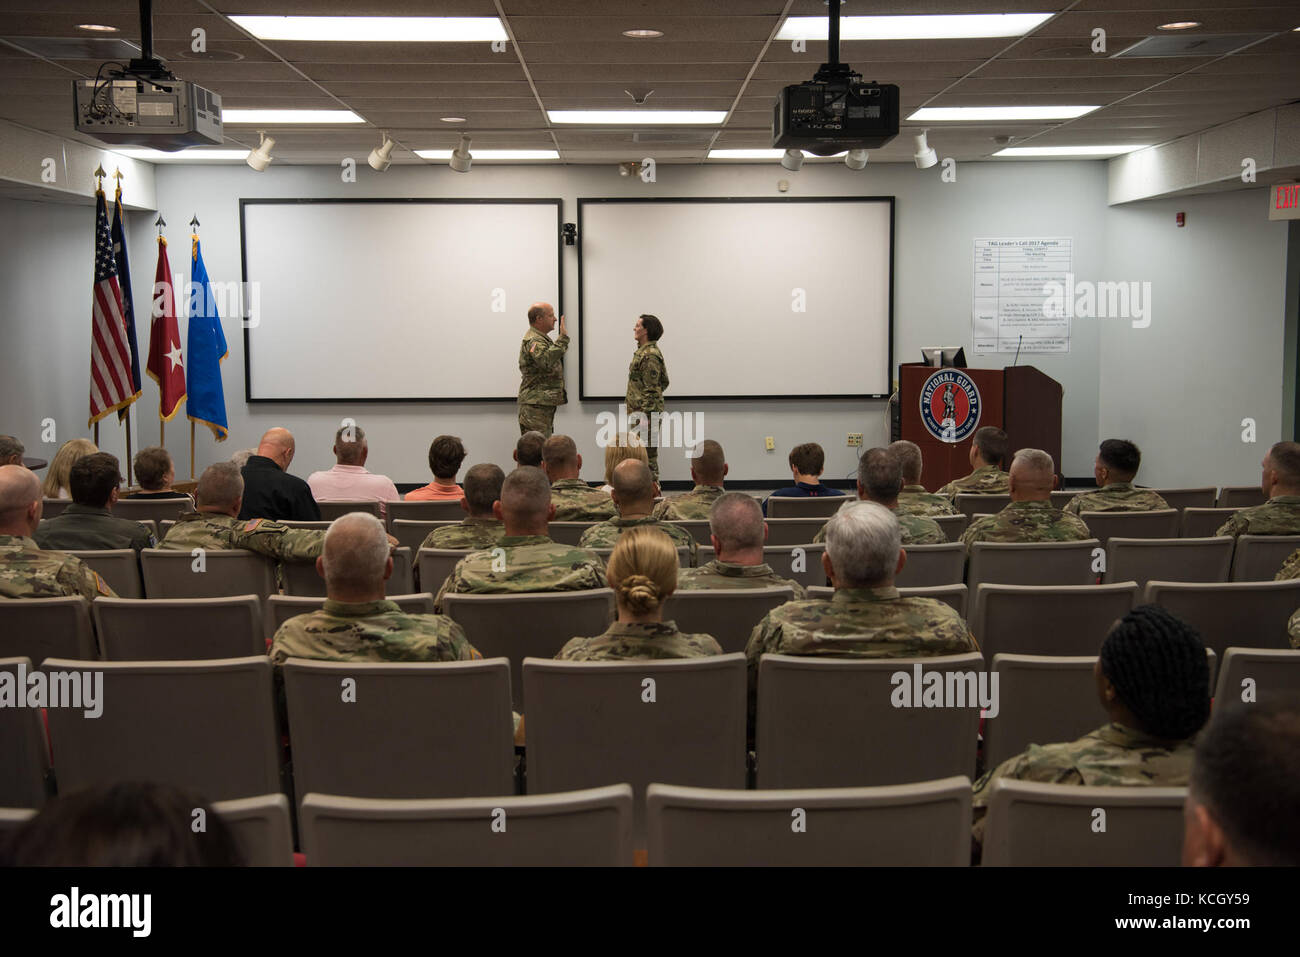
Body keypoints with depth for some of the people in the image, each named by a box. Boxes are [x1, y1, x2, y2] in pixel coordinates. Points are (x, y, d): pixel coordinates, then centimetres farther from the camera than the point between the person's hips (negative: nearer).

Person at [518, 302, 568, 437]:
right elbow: (546, 361, -34)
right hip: (535, 405, -11)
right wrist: (563, 338, -30)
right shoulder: (533, 341, -14)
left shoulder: (541, 339, 21)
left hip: (545, 405, 11)